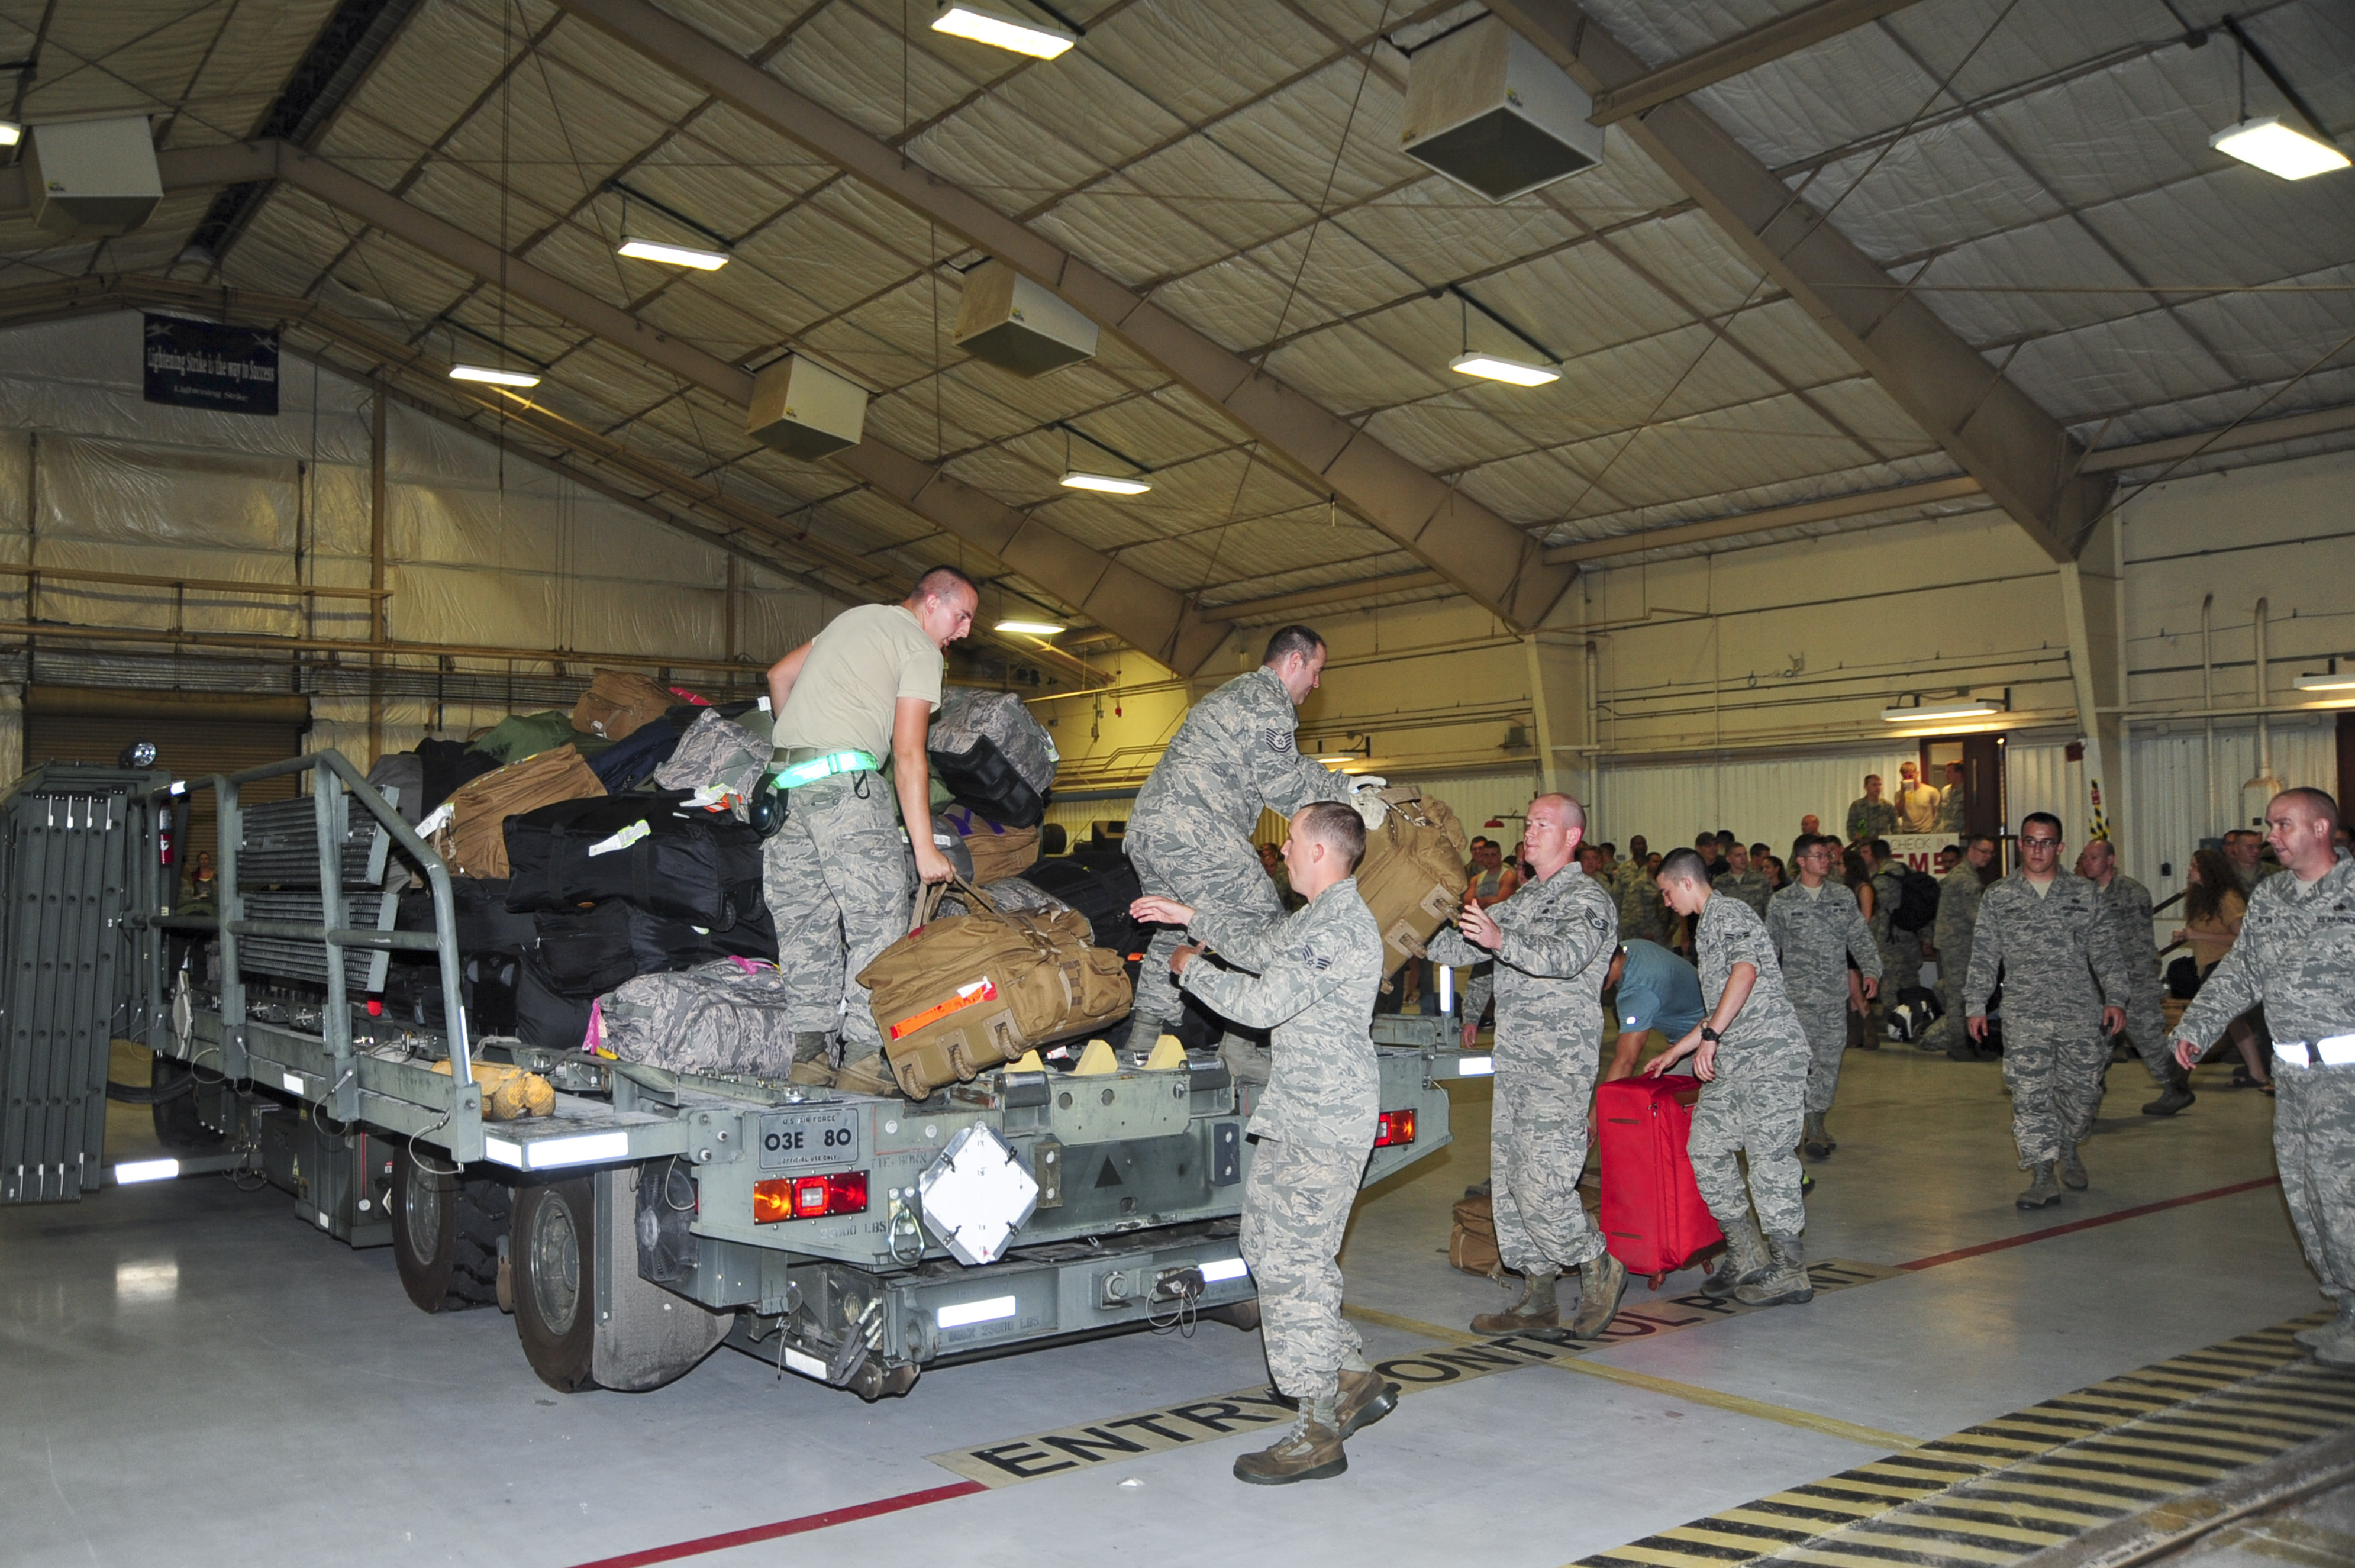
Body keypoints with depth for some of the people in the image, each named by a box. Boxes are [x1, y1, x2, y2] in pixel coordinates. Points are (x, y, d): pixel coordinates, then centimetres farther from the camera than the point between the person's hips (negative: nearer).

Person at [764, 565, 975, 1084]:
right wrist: (925, 848, -8)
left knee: (806, 922, 8)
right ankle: (863, 1052, -11)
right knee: (877, 921, -5)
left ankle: (808, 1052, 6)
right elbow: (907, 753, -7)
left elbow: (779, 675, 30)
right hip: (844, 779, -8)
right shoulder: (920, 650, 1)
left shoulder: (855, 618, 25)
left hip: (784, 780, 8)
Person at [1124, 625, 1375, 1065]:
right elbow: (1282, 784, -7)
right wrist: (1345, 801, 6)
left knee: (1176, 933, 20)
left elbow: (1288, 765, 32)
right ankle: (1240, 1043, -6)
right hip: (1193, 832, -11)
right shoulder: (1268, 700, -4)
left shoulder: (1238, 693, 30)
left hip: (1145, 828, 11)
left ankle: (1144, 1037, 20)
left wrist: (1344, 785, 29)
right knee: (1261, 925, -4)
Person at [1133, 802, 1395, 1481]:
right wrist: (1191, 916, 33)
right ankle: (1357, 1381, 24)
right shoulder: (1319, 917, 14)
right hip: (1294, 1113, 11)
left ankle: (1318, 1434, 3)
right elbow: (1262, 942, 32)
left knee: (1292, 1266, -7)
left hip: (1320, 1125, -11)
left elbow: (1261, 1003, -20)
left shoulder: (1341, 929, -19)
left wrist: (1190, 968, -5)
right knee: (1268, 1245, 15)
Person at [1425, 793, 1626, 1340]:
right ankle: (1537, 1298, 18)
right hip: (1513, 1063, 9)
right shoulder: (1520, 901, 19)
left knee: (1541, 1186, -14)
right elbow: (1457, 947, 19)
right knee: (1508, 1181, 9)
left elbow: (1566, 956, -28)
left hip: (1560, 1068, -8)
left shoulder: (1588, 901, -7)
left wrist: (1501, 940, -43)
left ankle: (1600, 1267, 8)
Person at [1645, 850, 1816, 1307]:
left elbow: (1746, 970, -23)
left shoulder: (1728, 913, -5)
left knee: (1768, 1154, -8)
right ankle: (1746, 1255, 13)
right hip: (1732, 1060, 10)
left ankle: (1788, 1270, -2)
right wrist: (1673, 1054, 33)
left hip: (1770, 1051, -10)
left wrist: (1710, 1036, -26)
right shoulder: (1707, 927, 25)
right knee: (1705, 1148, 6)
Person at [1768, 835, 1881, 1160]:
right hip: (1799, 994, -3)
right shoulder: (1782, 903, 2)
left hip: (1836, 993, 3)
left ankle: (1817, 1120, 18)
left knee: (1830, 1059, 6)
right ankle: (1814, 1128, -6)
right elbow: (1769, 949, 7)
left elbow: (1861, 938, 10)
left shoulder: (1844, 897, 10)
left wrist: (1870, 970, -5)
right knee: (1804, 1058, -10)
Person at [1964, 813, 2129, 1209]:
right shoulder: (1998, 897, 5)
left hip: (2081, 1013, 1)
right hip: (2024, 1016, -1)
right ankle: (2043, 1178, -2)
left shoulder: (2084, 894, 7)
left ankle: (2068, 1149, 35)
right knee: (2030, 1094, -6)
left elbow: (2105, 952, 8)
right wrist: (1975, 1005, 2)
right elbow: (1983, 957, 6)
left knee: (2082, 1089, 7)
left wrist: (2115, 998, -1)